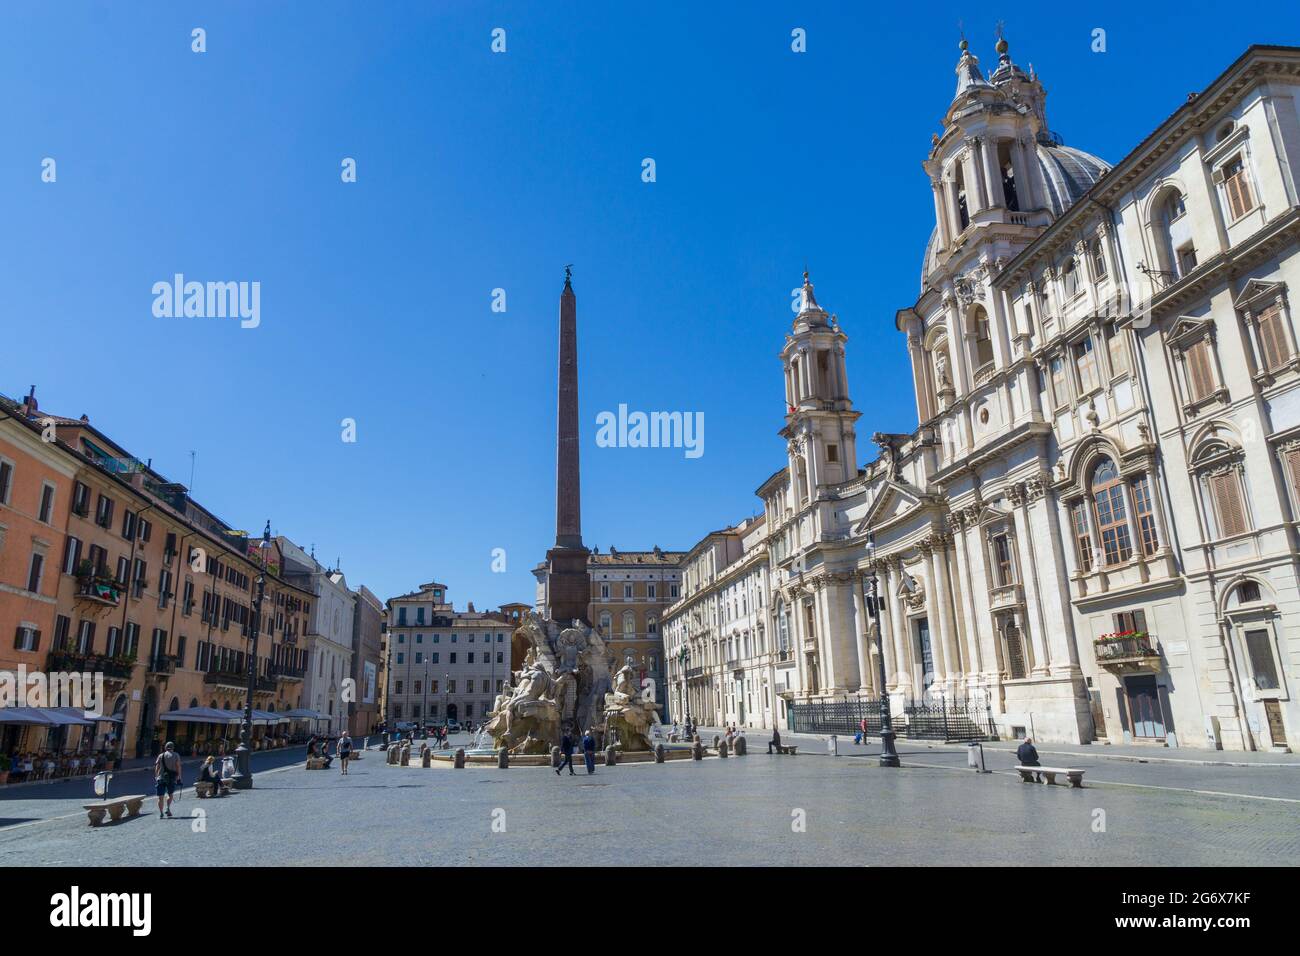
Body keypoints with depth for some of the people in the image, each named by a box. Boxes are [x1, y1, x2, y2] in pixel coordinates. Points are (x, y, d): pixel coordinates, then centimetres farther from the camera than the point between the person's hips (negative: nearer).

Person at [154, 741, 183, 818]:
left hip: (161, 778, 1)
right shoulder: (176, 755, 7)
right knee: (170, 794, 16)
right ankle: (168, 808, -3)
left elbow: (157, 768, 7)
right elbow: (178, 767, -2)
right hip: (171, 778, -1)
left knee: (160, 797, 5)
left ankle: (161, 813, -3)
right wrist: (179, 778, 0)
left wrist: (156, 778, 11)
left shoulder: (160, 756, 12)